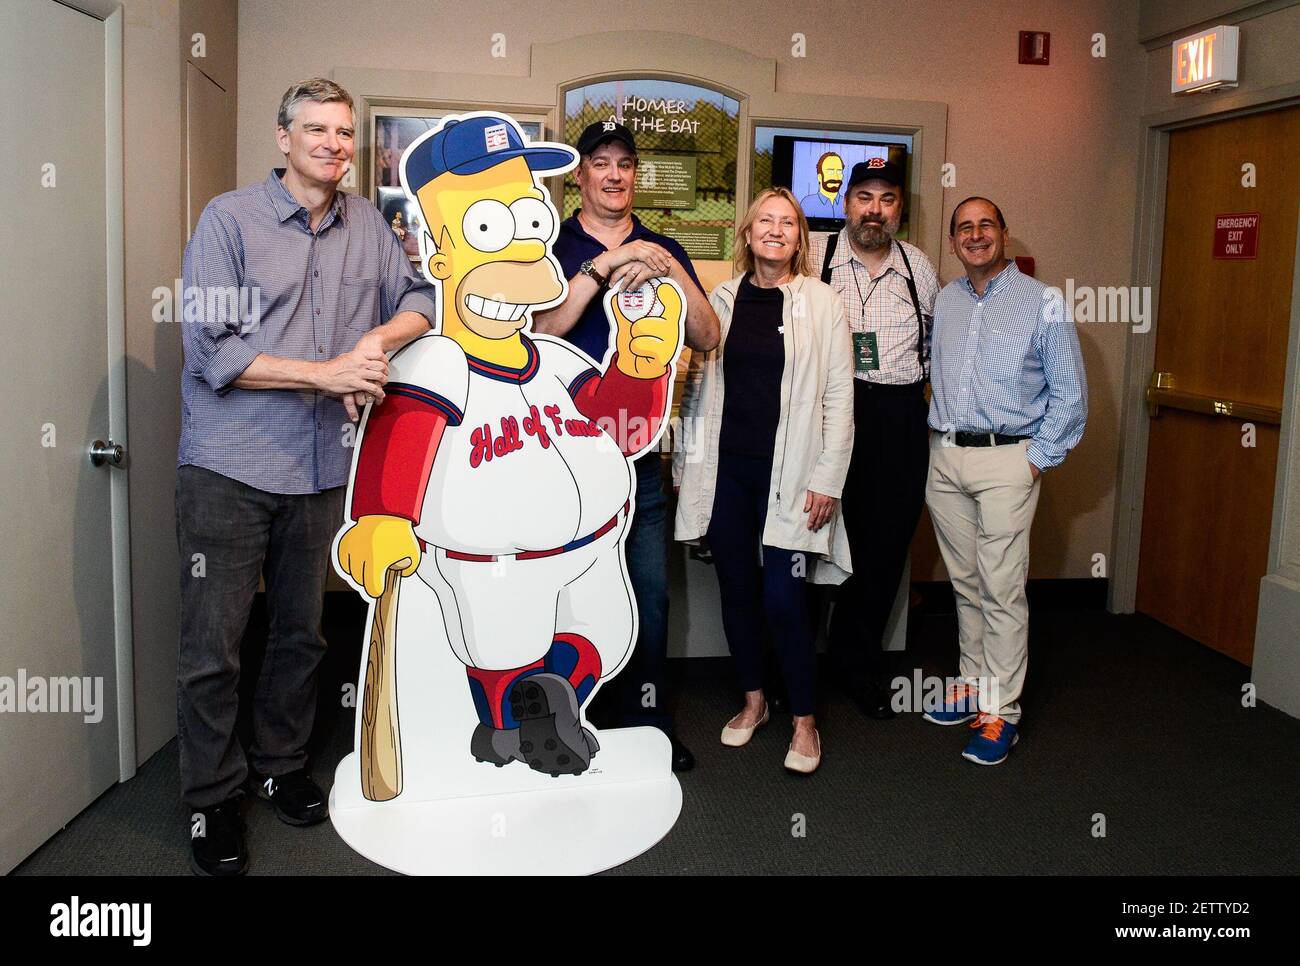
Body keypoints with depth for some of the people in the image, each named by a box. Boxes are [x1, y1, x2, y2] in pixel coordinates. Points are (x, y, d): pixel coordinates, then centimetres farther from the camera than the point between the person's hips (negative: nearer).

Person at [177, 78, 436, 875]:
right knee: (214, 644, 2)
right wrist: (327, 372, -17)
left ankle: (283, 764, 37)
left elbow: (420, 297, 14)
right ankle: (213, 800, 21)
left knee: (303, 631, 16)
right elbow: (210, 352, -12)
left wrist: (379, 338, -7)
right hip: (229, 468, -4)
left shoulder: (368, 223, 7)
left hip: (323, 467, 4)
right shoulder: (229, 219, -6)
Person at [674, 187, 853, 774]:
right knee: (737, 589, 11)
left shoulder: (821, 302, -1)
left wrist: (828, 479, -7)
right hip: (725, 468, 4)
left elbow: (839, 396, -3)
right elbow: (698, 383, 13)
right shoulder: (723, 299, 9)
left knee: (782, 599, -5)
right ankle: (753, 700, 30)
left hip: (787, 472, -3)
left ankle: (804, 719, 14)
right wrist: (687, 460, 10)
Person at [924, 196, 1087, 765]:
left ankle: (1001, 711, 3)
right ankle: (973, 684, 25)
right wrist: (938, 438, 8)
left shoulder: (1042, 302, -2)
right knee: (964, 582, 12)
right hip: (945, 457, 5)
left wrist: (1039, 459, -7)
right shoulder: (945, 301, 12)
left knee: (1002, 589, -5)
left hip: (1006, 461, -5)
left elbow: (1070, 392, -3)